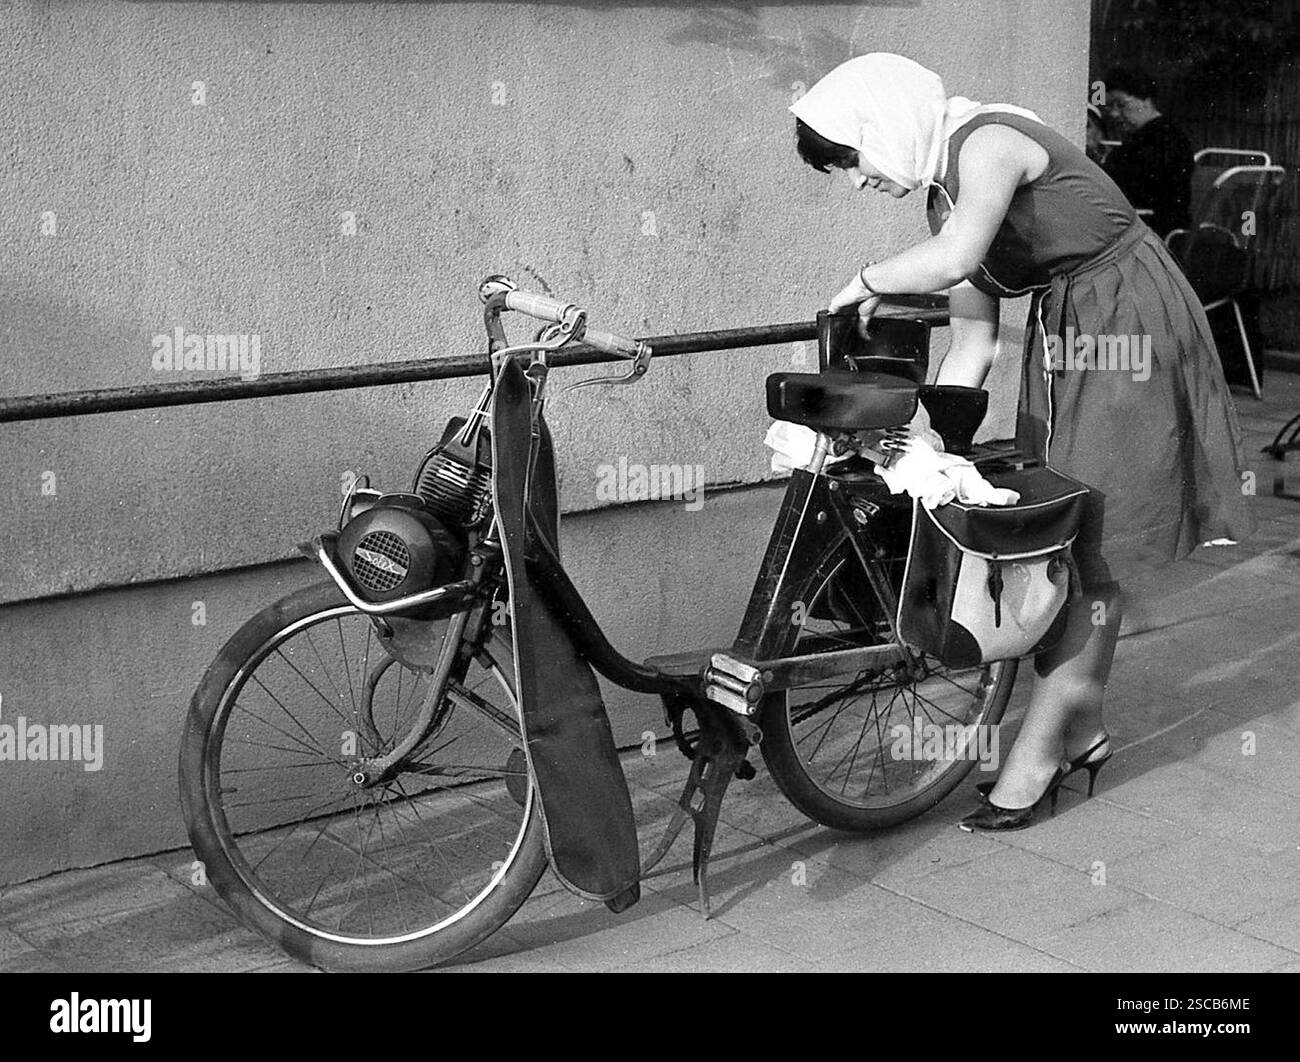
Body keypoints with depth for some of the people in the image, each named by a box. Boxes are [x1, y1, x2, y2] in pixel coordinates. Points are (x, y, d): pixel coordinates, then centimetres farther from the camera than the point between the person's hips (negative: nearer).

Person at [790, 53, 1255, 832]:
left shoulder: (989, 141, -19)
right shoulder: (945, 194, 6)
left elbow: (954, 259, -39)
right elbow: (972, 344, 6)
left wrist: (868, 281, -21)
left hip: (1129, 326, -9)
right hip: (1062, 336, 9)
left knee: (1093, 550, -5)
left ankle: (1038, 753, 0)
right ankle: (1084, 729, 21)